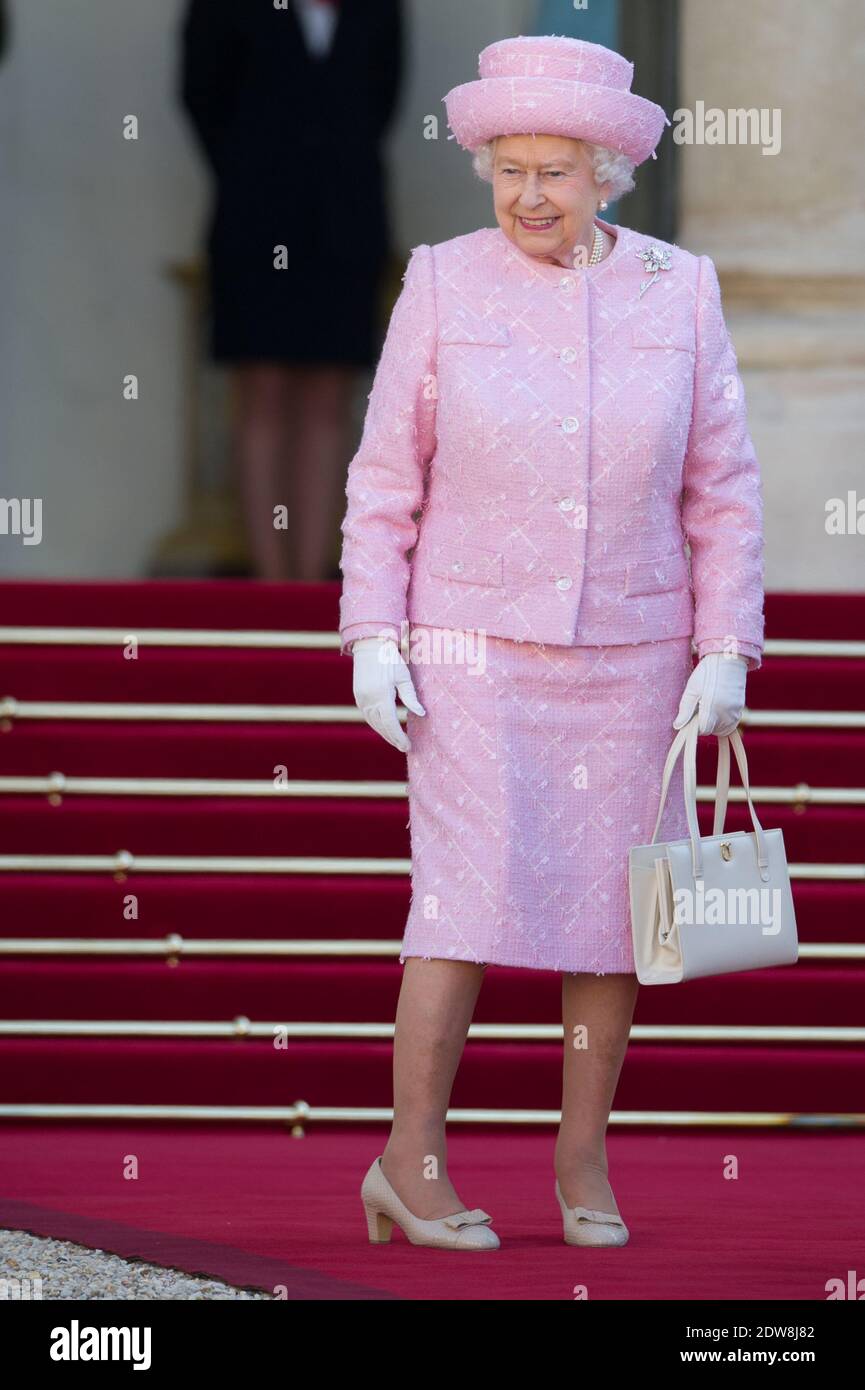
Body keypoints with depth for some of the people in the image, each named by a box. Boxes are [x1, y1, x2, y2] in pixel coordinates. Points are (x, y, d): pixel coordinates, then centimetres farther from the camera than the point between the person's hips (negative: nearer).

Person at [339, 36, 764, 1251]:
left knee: (611, 902, 4)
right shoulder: (445, 287, -5)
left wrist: (726, 652, -4)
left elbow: (721, 489, 2)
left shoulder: (678, 294, -1)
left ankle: (584, 1162, 17)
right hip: (475, 646, -2)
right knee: (472, 894, -11)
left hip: (627, 649, 2)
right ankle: (412, 1162, -4)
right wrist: (372, 636, -8)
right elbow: (387, 478, -1)